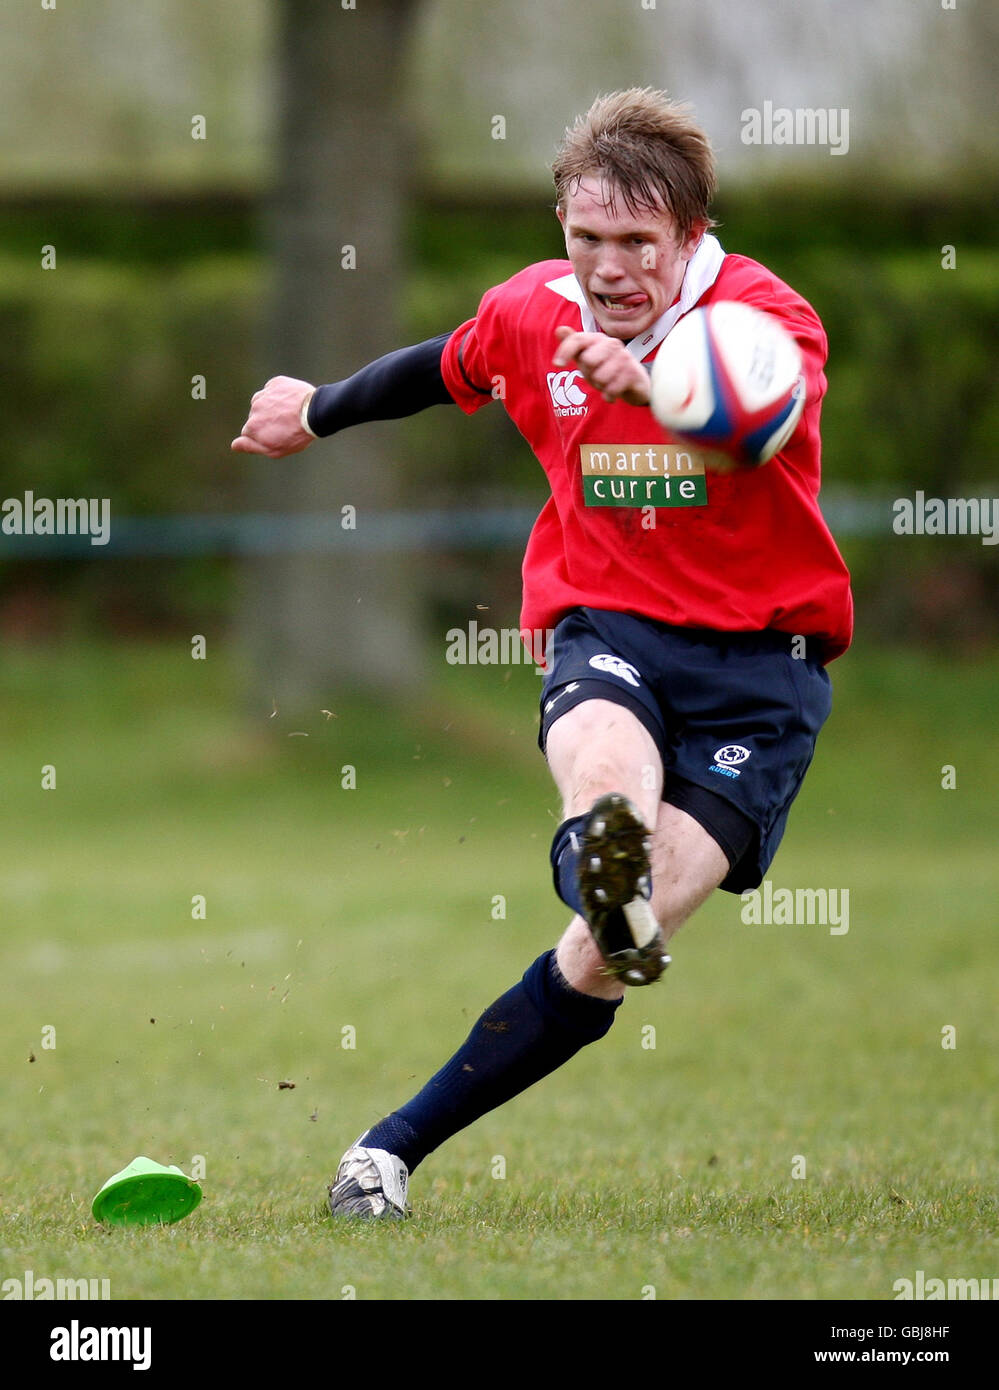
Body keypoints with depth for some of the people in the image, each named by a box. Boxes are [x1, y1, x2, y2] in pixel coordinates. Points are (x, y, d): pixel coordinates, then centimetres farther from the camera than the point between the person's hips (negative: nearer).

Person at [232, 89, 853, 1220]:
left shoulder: (767, 316, -13)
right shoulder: (532, 313, 1)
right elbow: (443, 371, 26)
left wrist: (651, 385, -59)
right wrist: (320, 412, 42)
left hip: (759, 660, -3)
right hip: (605, 626, 3)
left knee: (608, 955, -15)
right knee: (607, 768, -37)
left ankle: (396, 1147, -7)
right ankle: (606, 864, -72)